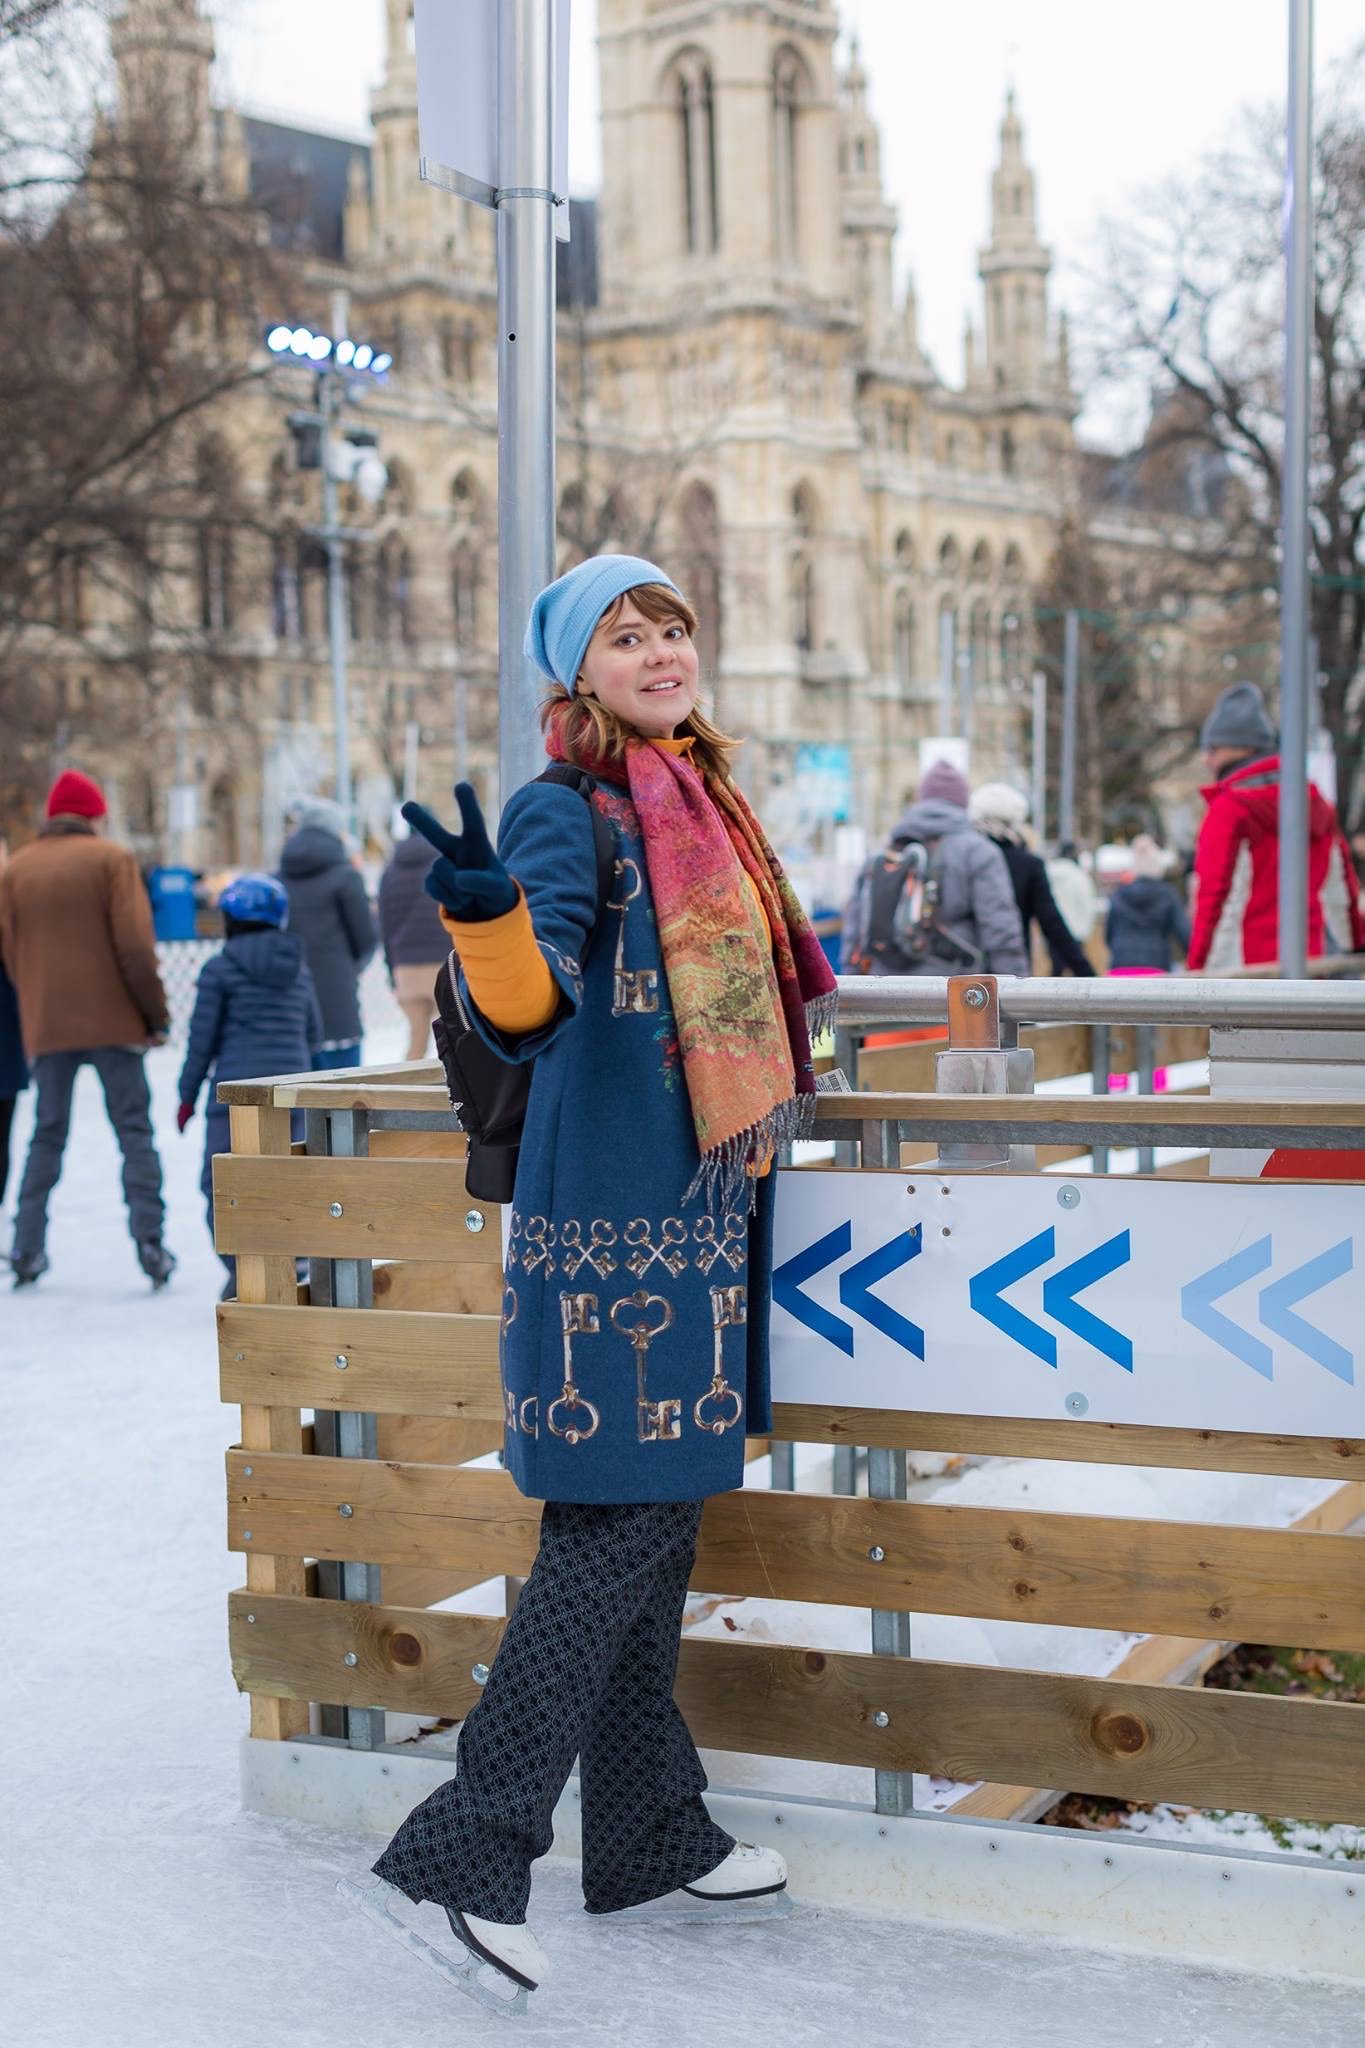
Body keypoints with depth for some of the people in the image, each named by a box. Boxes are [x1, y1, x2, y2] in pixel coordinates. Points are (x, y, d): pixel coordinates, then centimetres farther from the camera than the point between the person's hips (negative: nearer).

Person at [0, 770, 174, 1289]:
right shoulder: (112, 859, -5)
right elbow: (135, 945, -11)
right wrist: (155, 1014, -3)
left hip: (45, 1027, 3)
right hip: (112, 1021, -3)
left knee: (47, 1135, 12)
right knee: (134, 1132, 3)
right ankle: (149, 1242, -4)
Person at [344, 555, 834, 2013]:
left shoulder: (697, 801, 15)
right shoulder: (566, 815, -12)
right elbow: (531, 1003, -29)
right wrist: (483, 911, -46)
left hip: (693, 1210, 9)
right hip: (616, 1220, -9)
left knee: (651, 1525, 14)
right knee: (615, 1534, -10)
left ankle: (653, 1839, 25)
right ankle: (462, 1856, -4)